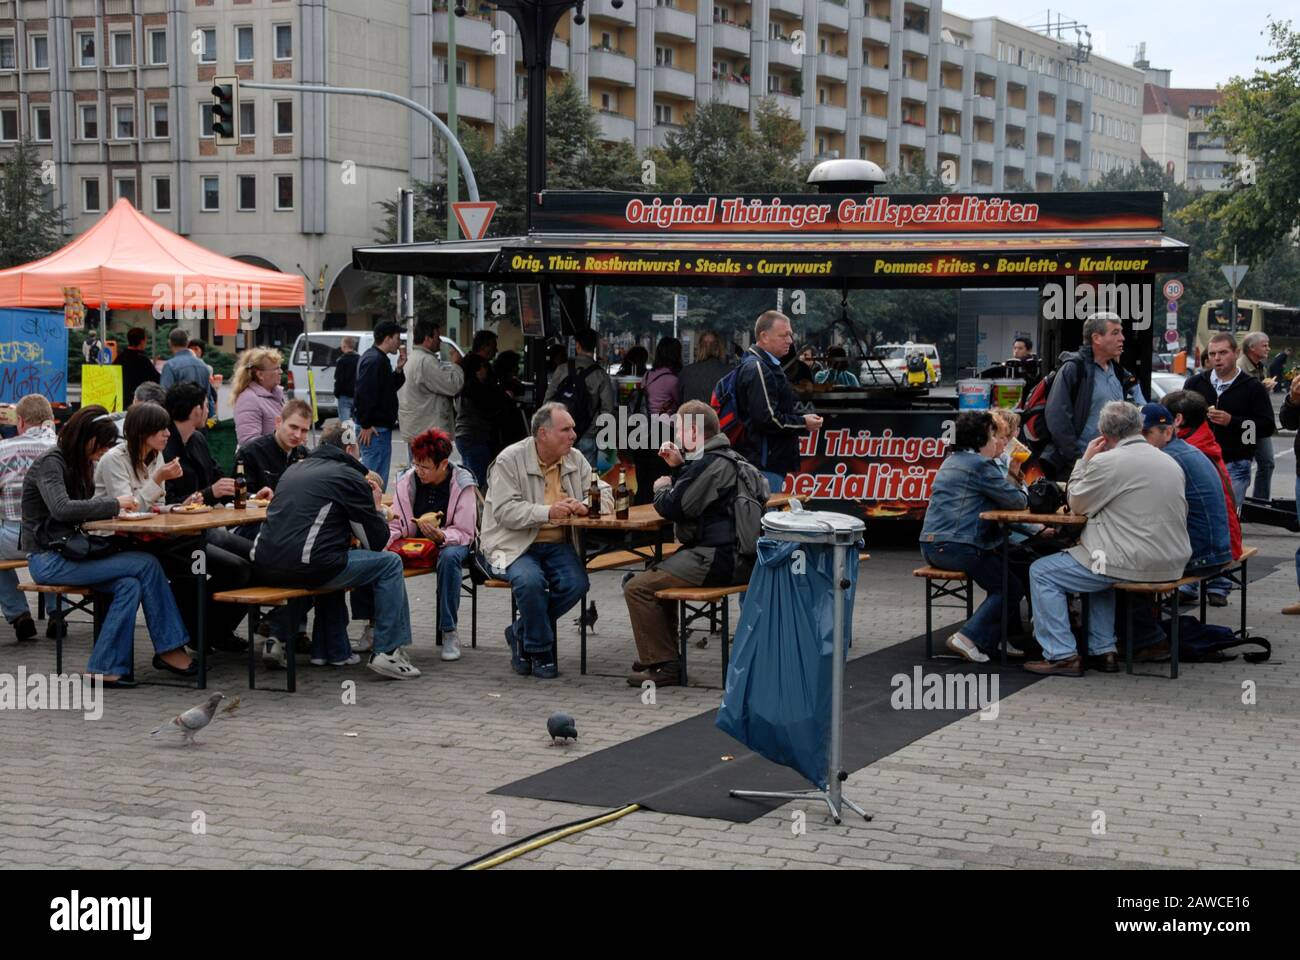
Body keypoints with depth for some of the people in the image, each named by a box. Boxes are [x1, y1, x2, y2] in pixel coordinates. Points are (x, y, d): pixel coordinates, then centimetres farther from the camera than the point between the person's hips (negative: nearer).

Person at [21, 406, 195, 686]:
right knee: (146, 564, -19)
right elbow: (61, 508, -27)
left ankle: (107, 668, -18)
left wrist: (115, 509, -2)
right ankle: (168, 648, -11)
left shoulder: (79, 463, 17)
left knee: (129, 585, -19)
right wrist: (113, 504, -22)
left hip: (69, 550, 9)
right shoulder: (50, 463, -11)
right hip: (49, 559, -9)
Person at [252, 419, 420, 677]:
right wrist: (377, 508, 24)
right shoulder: (350, 476, 1)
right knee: (389, 563, 7)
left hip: (265, 566, 8)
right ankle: (388, 652, 4)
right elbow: (376, 542, 5)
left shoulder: (294, 469, 23)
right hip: (304, 566, -8)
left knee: (331, 559, 37)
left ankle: (333, 650, 34)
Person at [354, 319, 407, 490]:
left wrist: (398, 369, 8)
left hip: (381, 428, 11)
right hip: (374, 430, -11)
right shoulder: (374, 360, -16)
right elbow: (363, 393, -23)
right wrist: (366, 425, -20)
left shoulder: (380, 359, 17)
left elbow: (388, 389, 22)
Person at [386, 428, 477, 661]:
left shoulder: (462, 484, -11)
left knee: (449, 556, -40)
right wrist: (385, 539, -21)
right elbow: (397, 525, 2)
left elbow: (465, 533, -10)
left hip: (450, 543, -3)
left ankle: (449, 632, -29)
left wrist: (441, 536, -30)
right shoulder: (407, 481, -1)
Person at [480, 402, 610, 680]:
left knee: (576, 583, -23)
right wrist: (547, 512, -29)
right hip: (515, 545, -5)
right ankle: (540, 650, -10)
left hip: (557, 544, 5)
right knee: (530, 581, -34)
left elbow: (605, 495, 9)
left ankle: (521, 633, -1)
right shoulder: (510, 459, -8)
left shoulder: (575, 460, 8)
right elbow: (505, 511, -17)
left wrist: (584, 506, -15)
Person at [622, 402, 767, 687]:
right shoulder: (729, 458, 17)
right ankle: (663, 652, 36)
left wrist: (661, 488, 3)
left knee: (638, 588, -13)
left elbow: (674, 507, -17)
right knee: (659, 575, 33)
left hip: (717, 561, -11)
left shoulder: (711, 463, -17)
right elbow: (692, 494, 28)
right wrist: (678, 467, 15)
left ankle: (663, 666, -10)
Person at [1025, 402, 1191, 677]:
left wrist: (1085, 460, 10)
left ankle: (1062, 656, 2)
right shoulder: (1171, 463, 11)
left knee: (1041, 572, 4)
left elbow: (1077, 504, 1)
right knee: (1100, 569, 36)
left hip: (1133, 564, -8)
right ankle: (1102, 651, 29)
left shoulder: (1107, 462, -13)